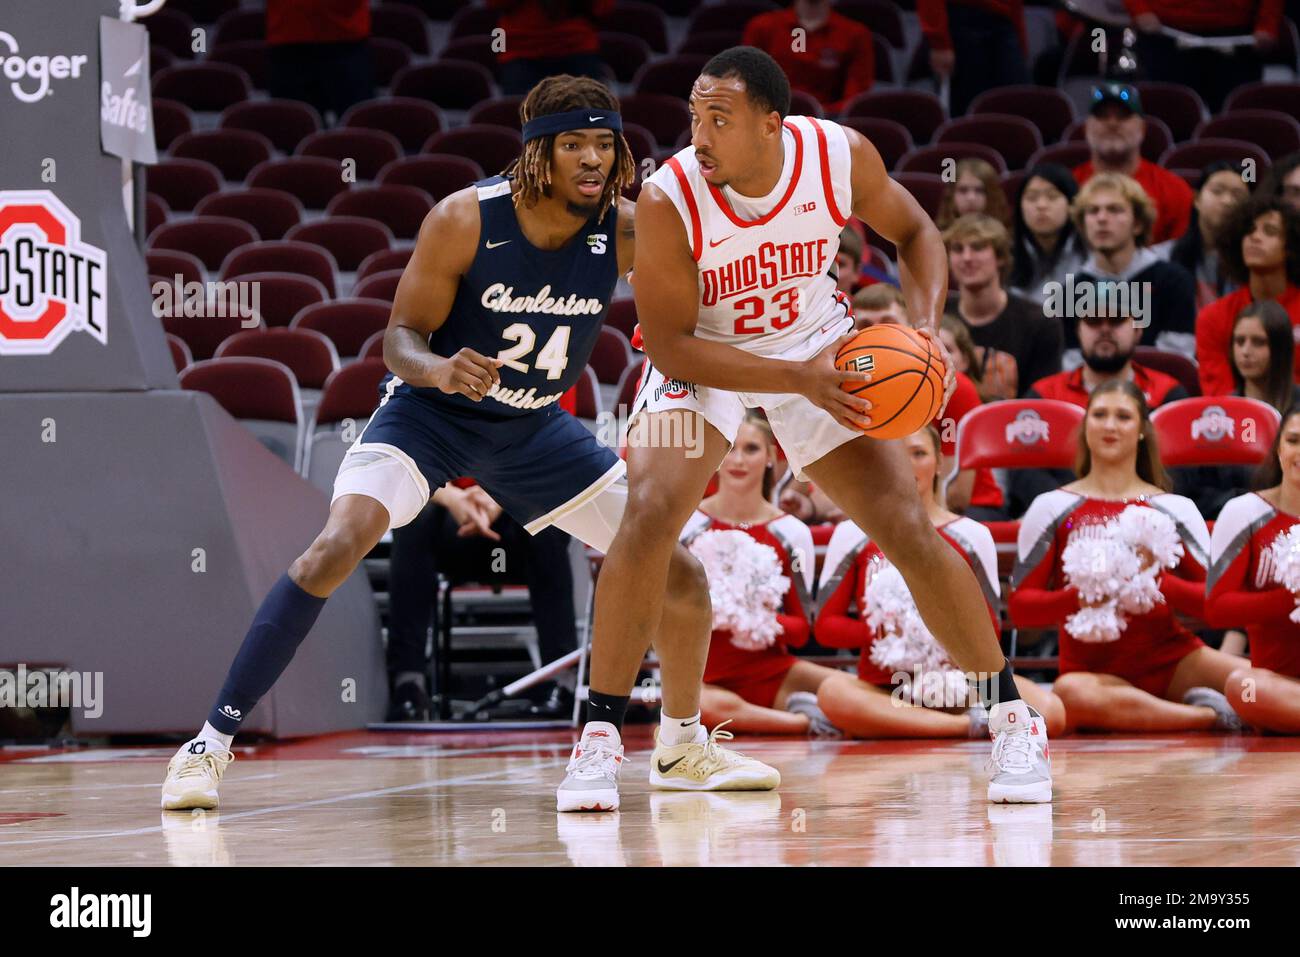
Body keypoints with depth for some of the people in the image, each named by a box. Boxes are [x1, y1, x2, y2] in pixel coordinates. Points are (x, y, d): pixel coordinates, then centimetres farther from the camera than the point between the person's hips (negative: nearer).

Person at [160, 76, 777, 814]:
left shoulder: (625, 234, -18)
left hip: (535, 424, 4)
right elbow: (402, 337, -18)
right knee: (341, 543, -28)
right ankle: (213, 742, -22)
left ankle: (685, 745, 26)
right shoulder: (465, 220, -24)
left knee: (680, 574, 0)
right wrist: (438, 369, -40)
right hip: (431, 411, -4)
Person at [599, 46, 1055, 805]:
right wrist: (800, 380, -34)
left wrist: (926, 330, -20)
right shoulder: (669, 200, -30)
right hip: (702, 357, -2)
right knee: (649, 517, -25)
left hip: (818, 342, 2)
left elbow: (914, 232, -2)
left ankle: (1014, 720, 11)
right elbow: (670, 343, -24)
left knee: (912, 531, -4)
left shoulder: (843, 155, -23)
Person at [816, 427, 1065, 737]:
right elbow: (826, 626, 4)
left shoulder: (971, 535, 9)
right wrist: (881, 634, -13)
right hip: (883, 687, 0)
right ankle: (971, 724, -31)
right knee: (833, 691, -38)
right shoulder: (852, 535, 7)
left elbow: (989, 627, 9)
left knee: (1049, 712, -28)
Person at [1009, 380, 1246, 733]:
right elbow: (1020, 607, 2)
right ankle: (1211, 715, -24)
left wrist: (1164, 587, -16)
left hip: (1171, 657, 0)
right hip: (1092, 669, 1)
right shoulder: (1051, 508, 7)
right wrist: (1076, 599, -18)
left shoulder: (1175, 509, 10)